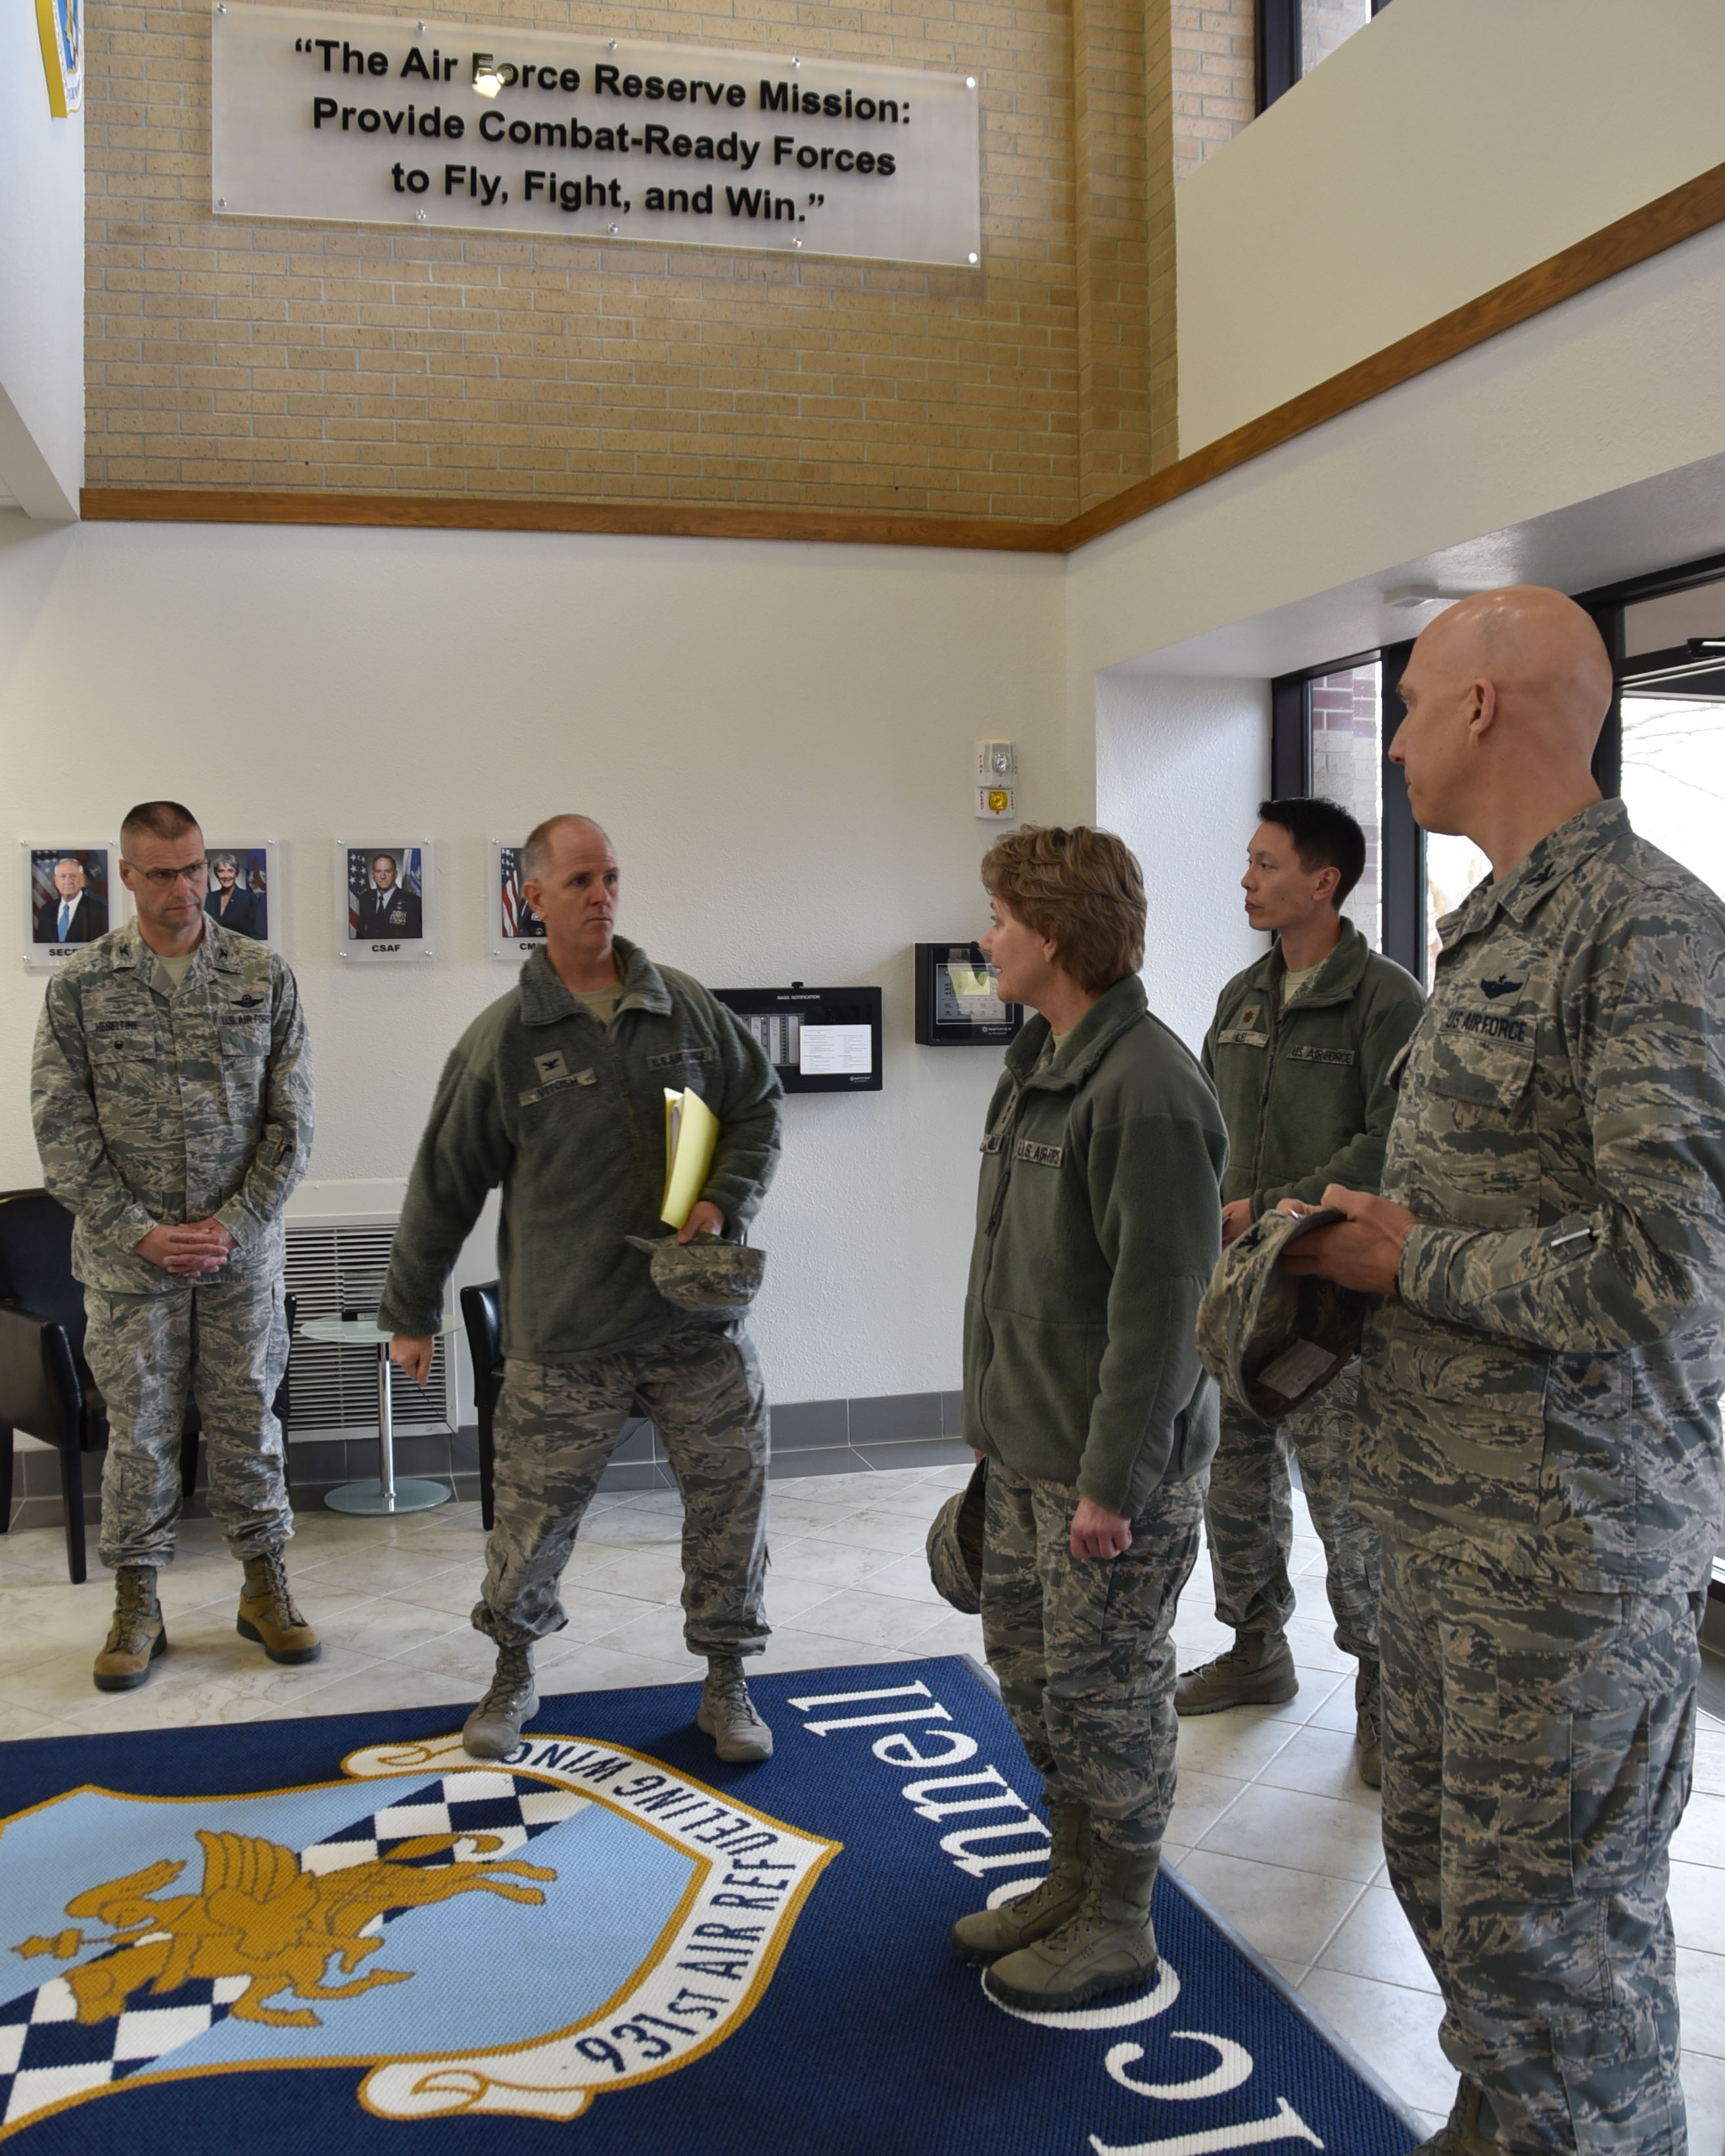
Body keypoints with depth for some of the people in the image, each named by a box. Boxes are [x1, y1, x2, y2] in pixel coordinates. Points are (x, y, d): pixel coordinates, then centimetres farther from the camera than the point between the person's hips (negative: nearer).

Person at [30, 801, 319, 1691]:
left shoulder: (264, 976, 1)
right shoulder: (80, 986, -1)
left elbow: (290, 1122, 0)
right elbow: (61, 1130, -3)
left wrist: (235, 1224, -9)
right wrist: (138, 1232, -11)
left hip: (243, 1251, 1)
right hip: (127, 1258, 0)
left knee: (248, 1422, 9)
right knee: (138, 1433, 7)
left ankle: (264, 1587, 24)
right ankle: (137, 1606, 21)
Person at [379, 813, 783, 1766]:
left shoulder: (686, 1006, 4)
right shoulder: (502, 1037, -3)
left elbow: (757, 1108, 13)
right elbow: (443, 1183, 4)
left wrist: (723, 1200, -5)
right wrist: (410, 1312, 9)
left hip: (698, 1319, 2)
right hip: (565, 1336, -2)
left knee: (730, 1493, 7)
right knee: (534, 1509, 7)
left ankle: (725, 1680, 26)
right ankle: (514, 1675, 33)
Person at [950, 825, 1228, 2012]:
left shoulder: (1145, 1087, -22)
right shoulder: (1041, 1063, 10)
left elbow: (1160, 1303, -23)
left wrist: (1112, 1480, -21)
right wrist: (1004, 1420, 17)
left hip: (1116, 1463, -10)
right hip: (1027, 1447, 10)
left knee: (1107, 1689, 5)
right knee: (1028, 1660, 19)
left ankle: (1118, 1926, 24)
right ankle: (1074, 1880, 37)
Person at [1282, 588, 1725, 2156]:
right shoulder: (1489, 934, 13)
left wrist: (1411, 1260, -14)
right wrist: (1324, 1232, 5)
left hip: (1571, 1537, -9)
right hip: (1441, 1504, 9)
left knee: (1543, 1927, 3)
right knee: (1440, 1860, 22)